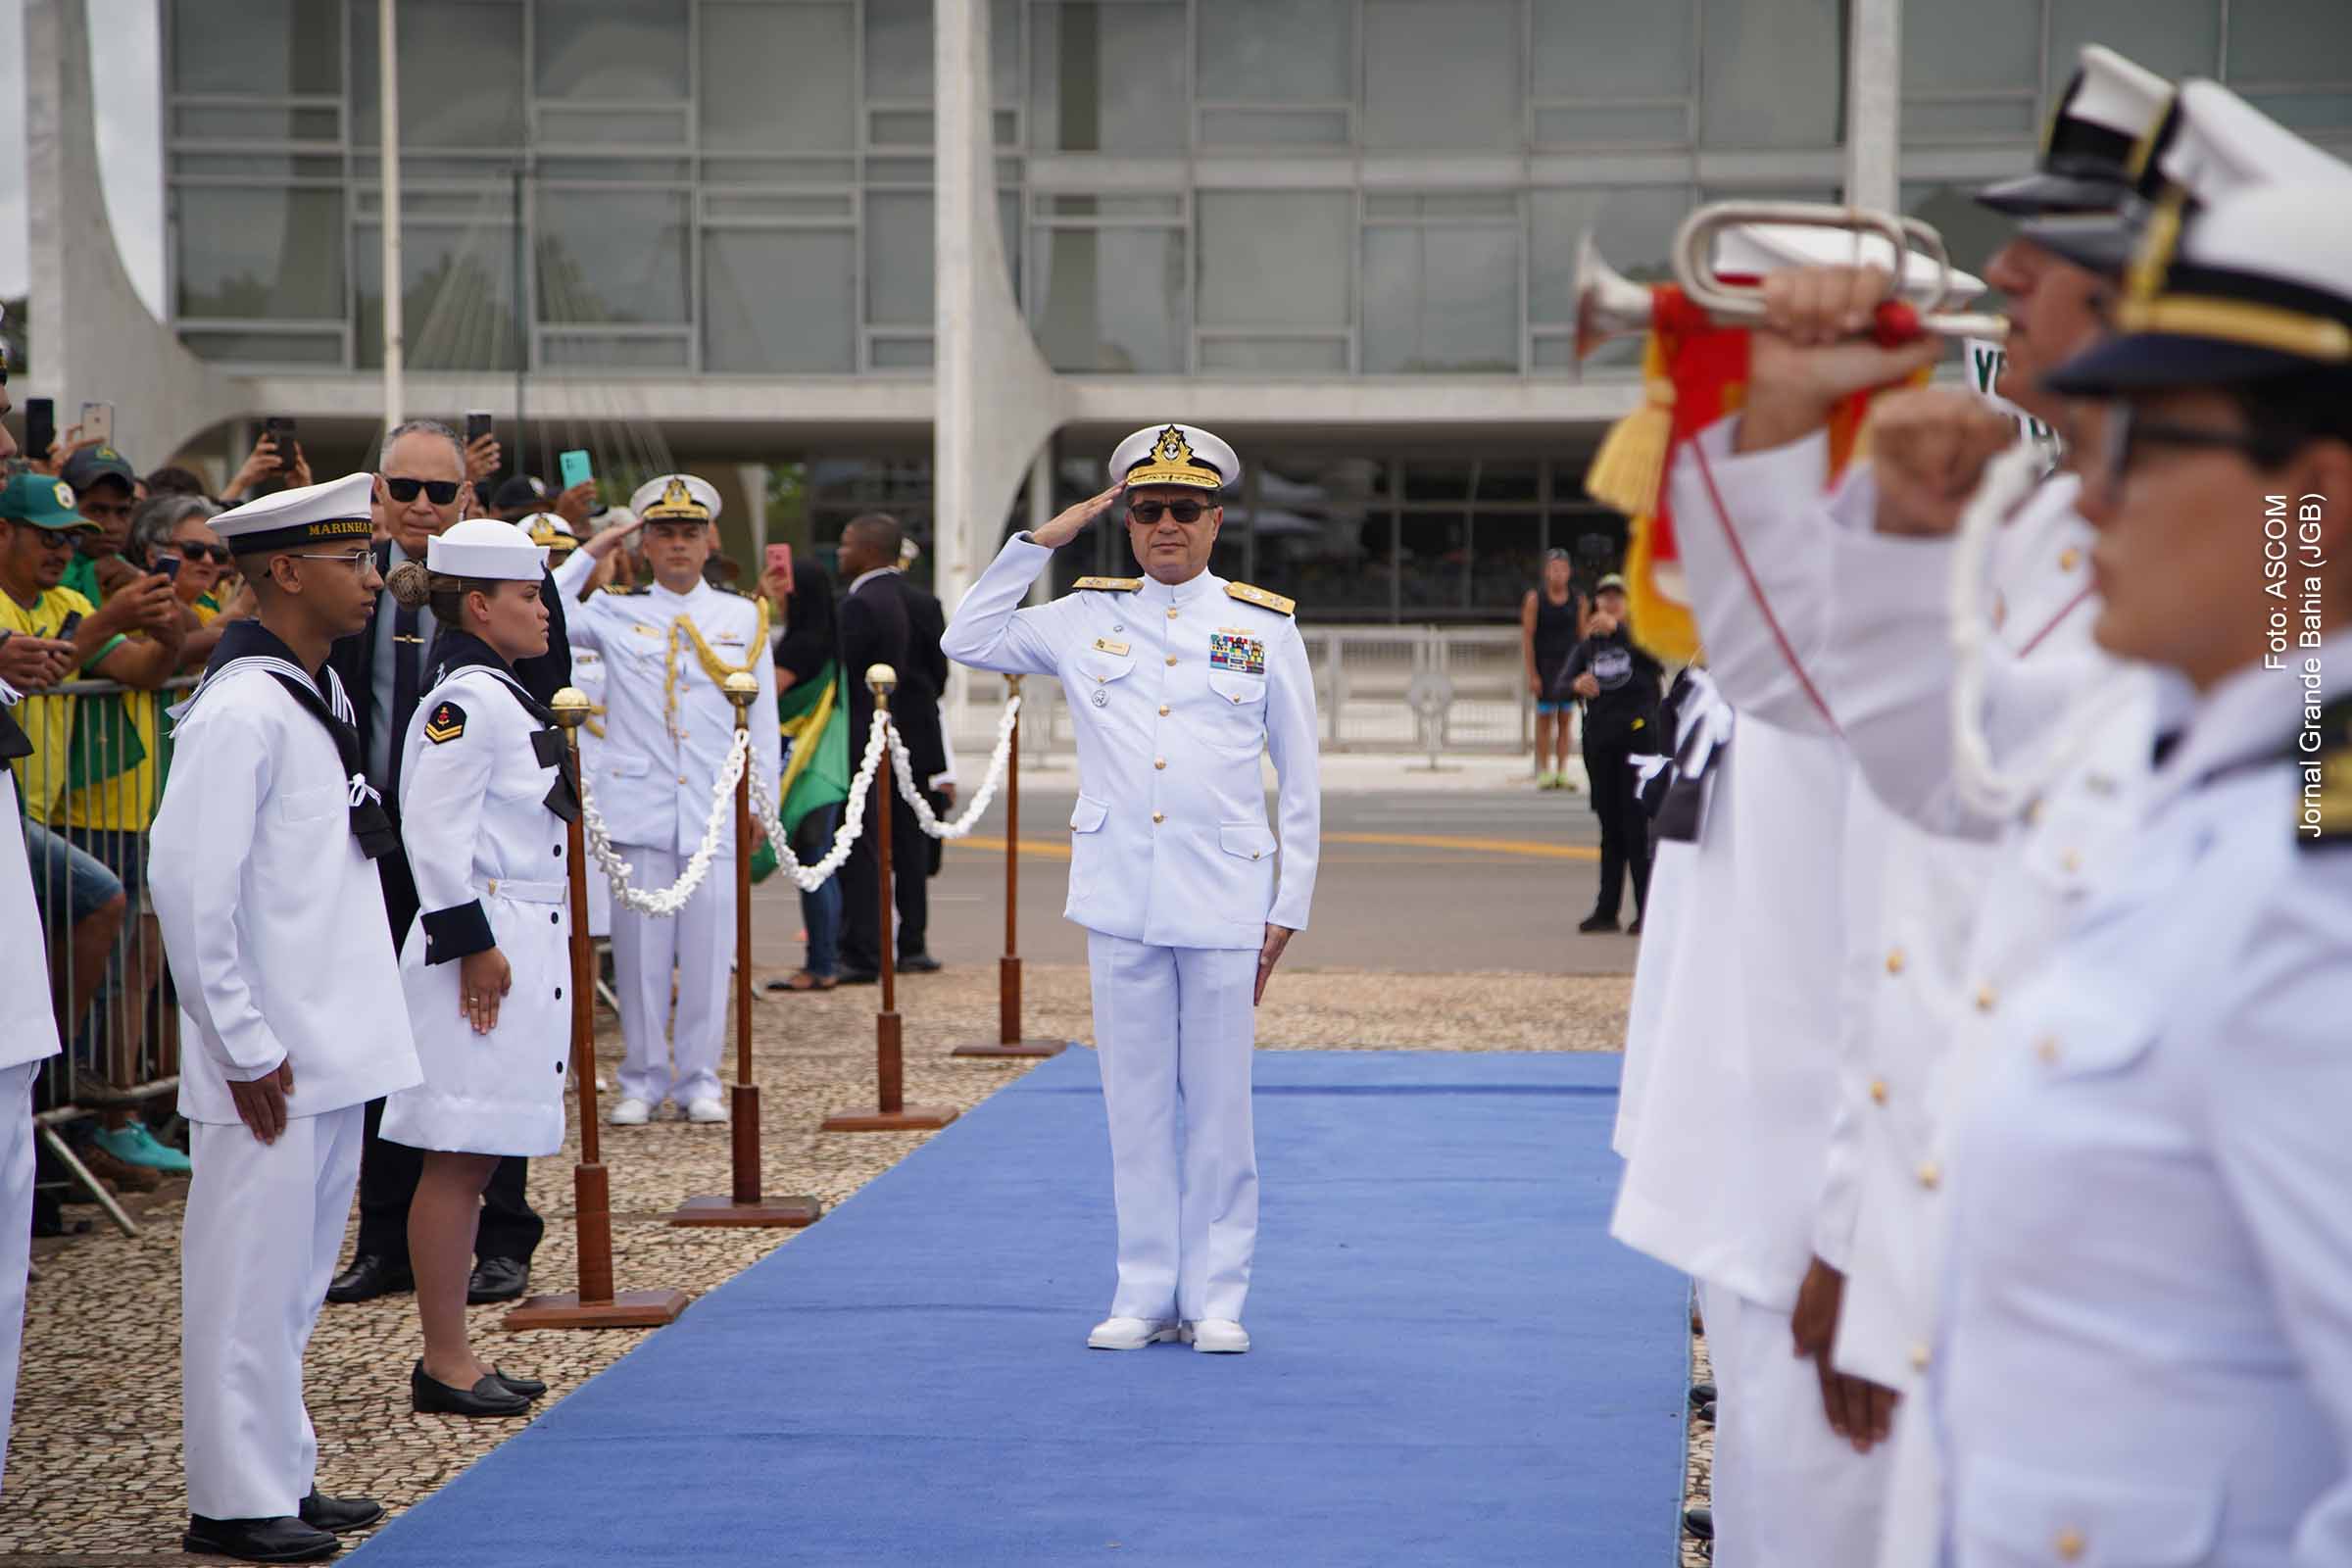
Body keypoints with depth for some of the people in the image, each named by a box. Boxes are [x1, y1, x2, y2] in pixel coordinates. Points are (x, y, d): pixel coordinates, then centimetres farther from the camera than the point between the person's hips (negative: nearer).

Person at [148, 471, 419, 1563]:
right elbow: (186, 887, -21)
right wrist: (245, 1048, -17)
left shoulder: (322, 693, 12)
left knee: (299, 1270, 16)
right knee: (251, 1277, -1)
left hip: (333, 1047, 9)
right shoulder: (240, 712, -18)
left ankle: (284, 1479, 26)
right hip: (272, 1060, -9)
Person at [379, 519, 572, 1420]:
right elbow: (434, 835, -20)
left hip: (523, 943, 10)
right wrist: (474, 946, -20)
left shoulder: (503, 697, 17)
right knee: (456, 1160, -5)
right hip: (487, 948, -10)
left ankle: (453, 1360, 16)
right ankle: (444, 1365, -1)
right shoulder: (465, 701, -14)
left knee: (472, 1161, 11)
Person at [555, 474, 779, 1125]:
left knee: (708, 946, 0)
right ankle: (643, 1080, 11)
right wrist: (590, 552, 0)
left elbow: (762, 719, 13)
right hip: (638, 806, -1)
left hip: (714, 810, 1)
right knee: (641, 945, 1)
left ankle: (698, 1079, 12)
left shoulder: (743, 618, 11)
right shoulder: (615, 613, 7)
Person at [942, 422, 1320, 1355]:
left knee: (1218, 1106, 3)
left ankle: (1215, 1299, 11)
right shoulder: (1087, 618, 9)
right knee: (1136, 1104, 5)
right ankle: (1145, 1296, 13)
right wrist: (1043, 540, 7)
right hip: (1120, 899, 1)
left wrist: (1289, 908, 3)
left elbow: (1300, 780, 7)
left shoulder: (1266, 627, 5)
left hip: (1223, 898, -1)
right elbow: (969, 642, 14)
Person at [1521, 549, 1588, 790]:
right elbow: (1527, 637, -5)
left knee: (1565, 720, 2)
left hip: (1569, 663, 3)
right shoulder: (1535, 598, -4)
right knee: (1544, 718, -3)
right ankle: (1543, 772, 3)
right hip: (1544, 663, -3)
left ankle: (1562, 772, 5)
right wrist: (1531, 675, -10)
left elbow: (1582, 635, 10)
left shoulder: (1578, 598, 5)